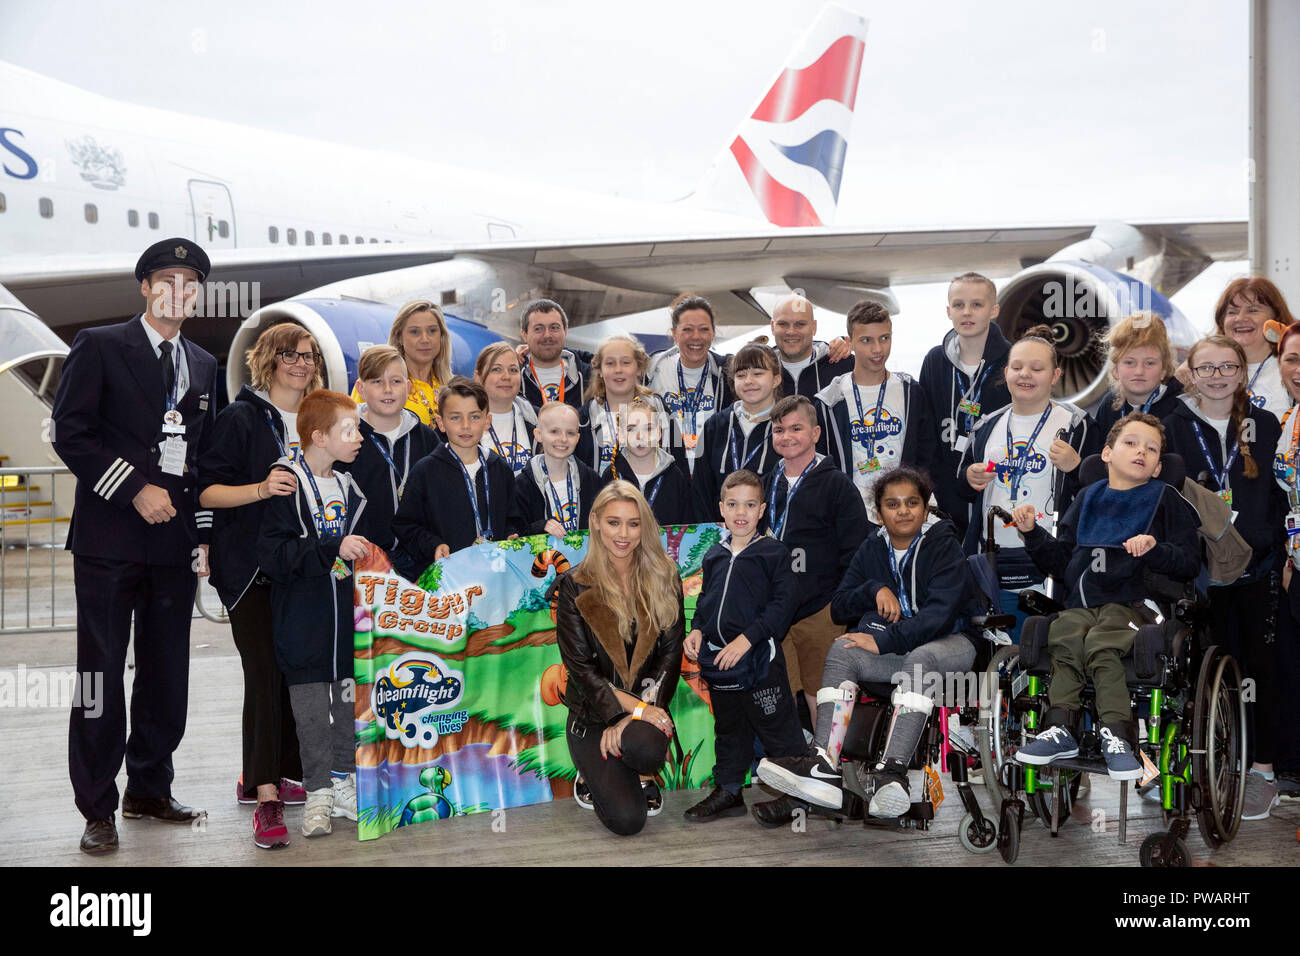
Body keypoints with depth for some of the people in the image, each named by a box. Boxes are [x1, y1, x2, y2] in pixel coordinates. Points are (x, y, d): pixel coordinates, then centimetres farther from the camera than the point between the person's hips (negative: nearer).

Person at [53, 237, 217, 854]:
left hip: (174, 543, 5)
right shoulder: (100, 347, 0)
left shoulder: (203, 365, 17)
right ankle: (98, 810, 6)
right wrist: (136, 490, -14)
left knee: (167, 676, 10)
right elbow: (70, 434, -8)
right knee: (101, 674, -2)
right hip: (109, 541, -5)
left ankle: (150, 790, 24)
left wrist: (204, 535, 13)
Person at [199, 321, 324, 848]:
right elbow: (206, 491, -9)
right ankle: (265, 798, -12)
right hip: (251, 568, -6)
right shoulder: (240, 418, -3)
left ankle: (276, 773, 19)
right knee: (265, 672, -12)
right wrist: (261, 488, -24)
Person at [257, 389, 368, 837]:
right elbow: (272, 554, -21)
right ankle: (317, 792, 10)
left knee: (349, 699, 10)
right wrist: (334, 549, -25)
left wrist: (364, 553, 10)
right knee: (311, 707, 0)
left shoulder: (347, 487, 11)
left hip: (347, 612, 6)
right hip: (303, 619, -6)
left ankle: (343, 783, 22)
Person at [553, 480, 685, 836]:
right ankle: (596, 775, 16)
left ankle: (643, 776, 2)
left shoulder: (664, 579, 2)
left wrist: (638, 714, -15)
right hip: (593, 713, -2)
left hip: (647, 707, 2)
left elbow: (671, 654, -2)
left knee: (644, 746, -37)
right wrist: (635, 707, -18)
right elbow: (580, 666, -8)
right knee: (626, 819, -19)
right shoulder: (574, 587, -4)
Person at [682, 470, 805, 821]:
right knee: (728, 727, 17)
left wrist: (747, 638, -20)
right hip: (718, 659, 6)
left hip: (759, 657, -6)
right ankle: (728, 791, 28)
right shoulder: (715, 556, 11)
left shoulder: (773, 552, -7)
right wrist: (697, 630, 2)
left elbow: (782, 603, -14)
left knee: (777, 728, -1)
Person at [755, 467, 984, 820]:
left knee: (919, 659, -38)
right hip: (893, 645, 5)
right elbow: (839, 608, 8)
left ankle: (892, 773, -54)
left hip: (948, 642, -5)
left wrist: (884, 641, -26)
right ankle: (822, 766, -42)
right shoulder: (871, 549, 10)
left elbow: (940, 612, -20)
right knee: (841, 650, -22)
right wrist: (874, 590, -11)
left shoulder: (944, 545, -8)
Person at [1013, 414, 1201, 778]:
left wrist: (1154, 549, -17)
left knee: (1101, 646, -32)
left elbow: (1190, 562, 1)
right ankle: (1060, 728, -28)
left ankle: (1115, 733, -30)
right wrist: (1033, 532, 9)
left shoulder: (1164, 499, 8)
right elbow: (1060, 560, 23)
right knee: (1063, 639, -28)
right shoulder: (1089, 499, 20)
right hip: (1081, 602, 4)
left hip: (1130, 601, -3)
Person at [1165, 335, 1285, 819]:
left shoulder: (1265, 425, 5)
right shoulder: (1176, 427, 3)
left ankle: (1263, 768, 9)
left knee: (1259, 664, 2)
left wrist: (1279, 545, -1)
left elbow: (1284, 492, 8)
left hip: (1258, 564, 0)